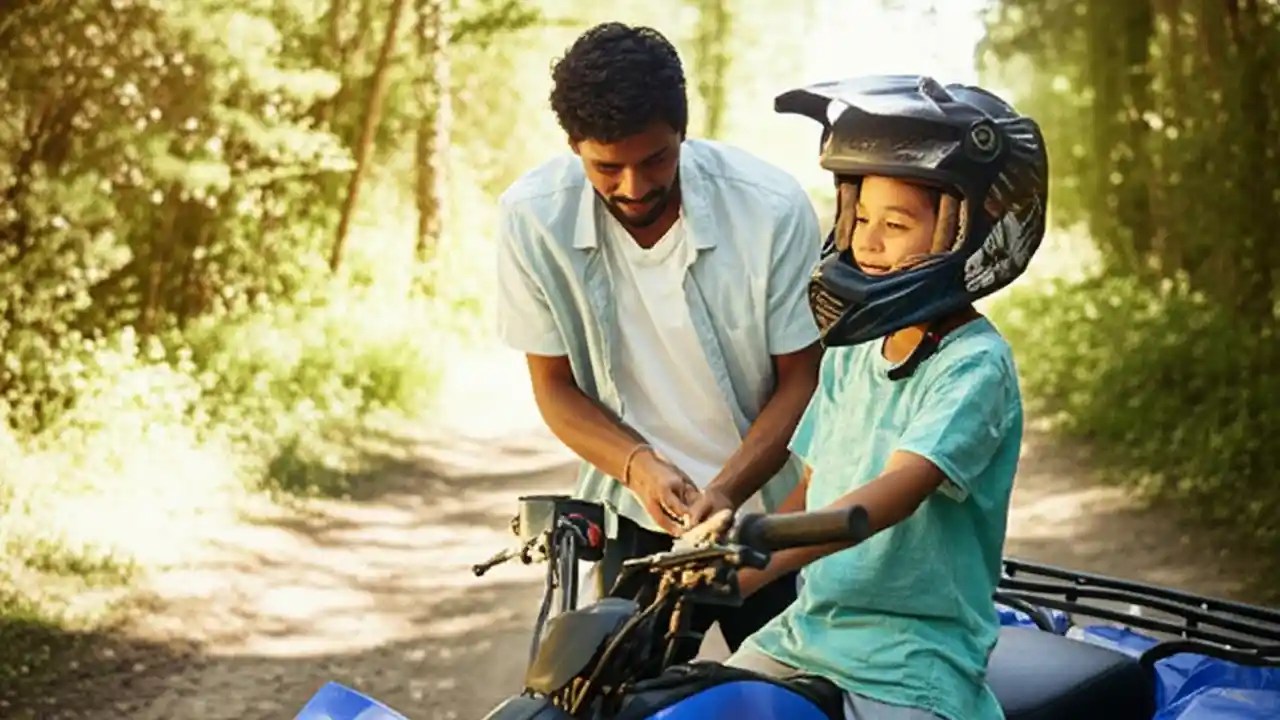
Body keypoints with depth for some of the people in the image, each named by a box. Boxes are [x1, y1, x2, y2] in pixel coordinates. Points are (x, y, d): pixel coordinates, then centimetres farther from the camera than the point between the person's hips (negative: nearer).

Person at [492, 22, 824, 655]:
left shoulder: (773, 209, -18)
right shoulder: (533, 217, -13)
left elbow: (801, 379, -9)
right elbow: (555, 384, -3)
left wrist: (725, 492, -23)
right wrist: (637, 465, -21)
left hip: (769, 512, -1)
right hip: (633, 519, 1)